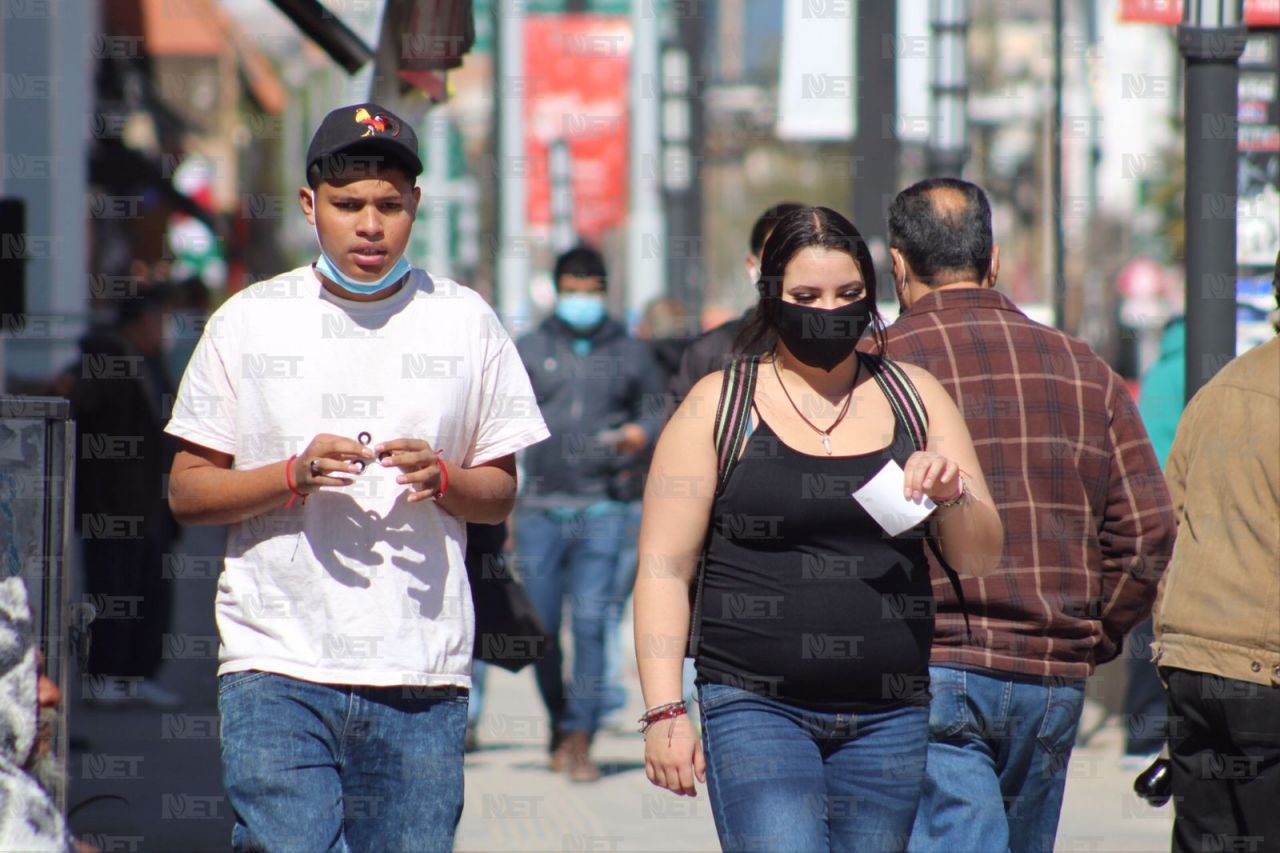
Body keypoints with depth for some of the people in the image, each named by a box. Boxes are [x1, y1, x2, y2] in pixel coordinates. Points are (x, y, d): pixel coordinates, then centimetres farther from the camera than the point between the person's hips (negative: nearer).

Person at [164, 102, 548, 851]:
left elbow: (501, 493, 13)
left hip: (422, 676, 1)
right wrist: (296, 474, -12)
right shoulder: (249, 322, 6)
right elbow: (187, 492, 6)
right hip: (277, 670, -1)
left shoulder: (466, 323, 9)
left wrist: (442, 478, -9)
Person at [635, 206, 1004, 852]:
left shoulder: (914, 397, 12)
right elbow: (664, 567, 0)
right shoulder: (717, 405, 3)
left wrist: (952, 497, -12)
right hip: (756, 708, -3)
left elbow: (981, 558, 11)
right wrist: (664, 712, -10)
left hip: (891, 719, 4)